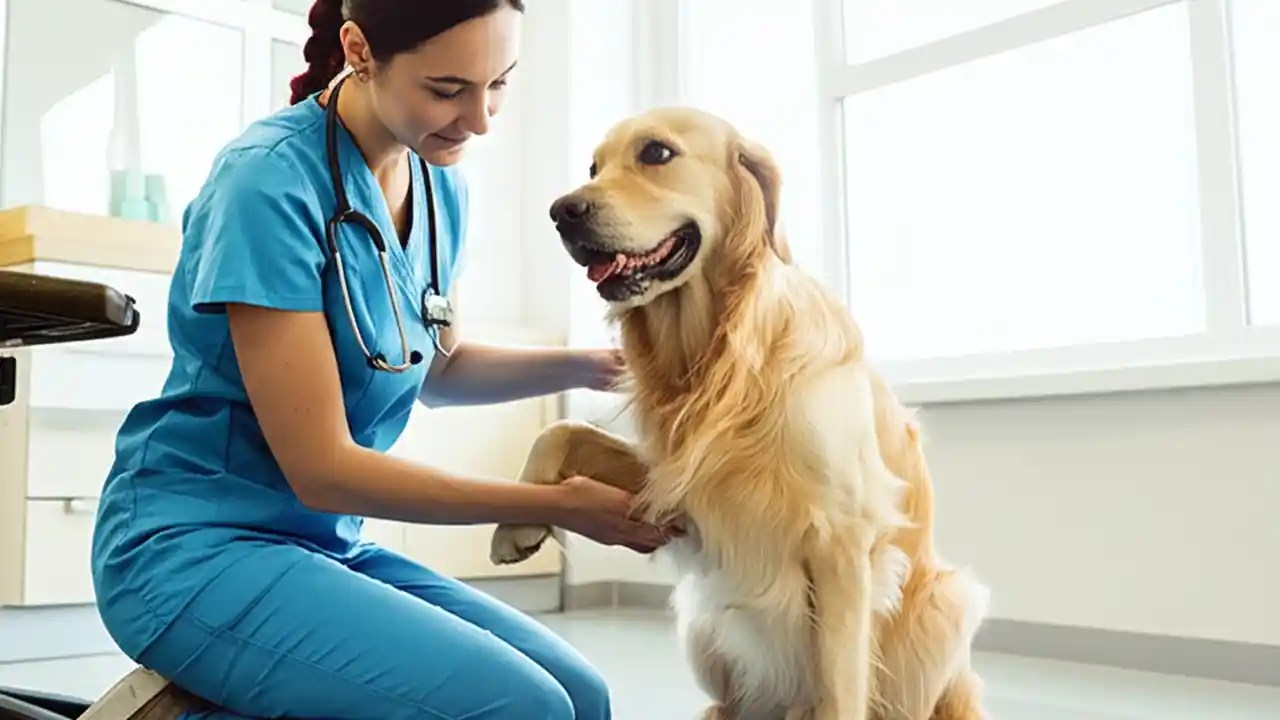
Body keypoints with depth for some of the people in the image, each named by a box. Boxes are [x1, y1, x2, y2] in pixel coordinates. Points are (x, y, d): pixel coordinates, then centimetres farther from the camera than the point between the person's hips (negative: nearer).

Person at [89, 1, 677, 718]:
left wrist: (583, 365, 1)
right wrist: (557, 505, -16)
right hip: (195, 547, -8)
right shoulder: (272, 178, -20)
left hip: (326, 545, 8)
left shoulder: (441, 184, 3)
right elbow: (322, 469, -19)